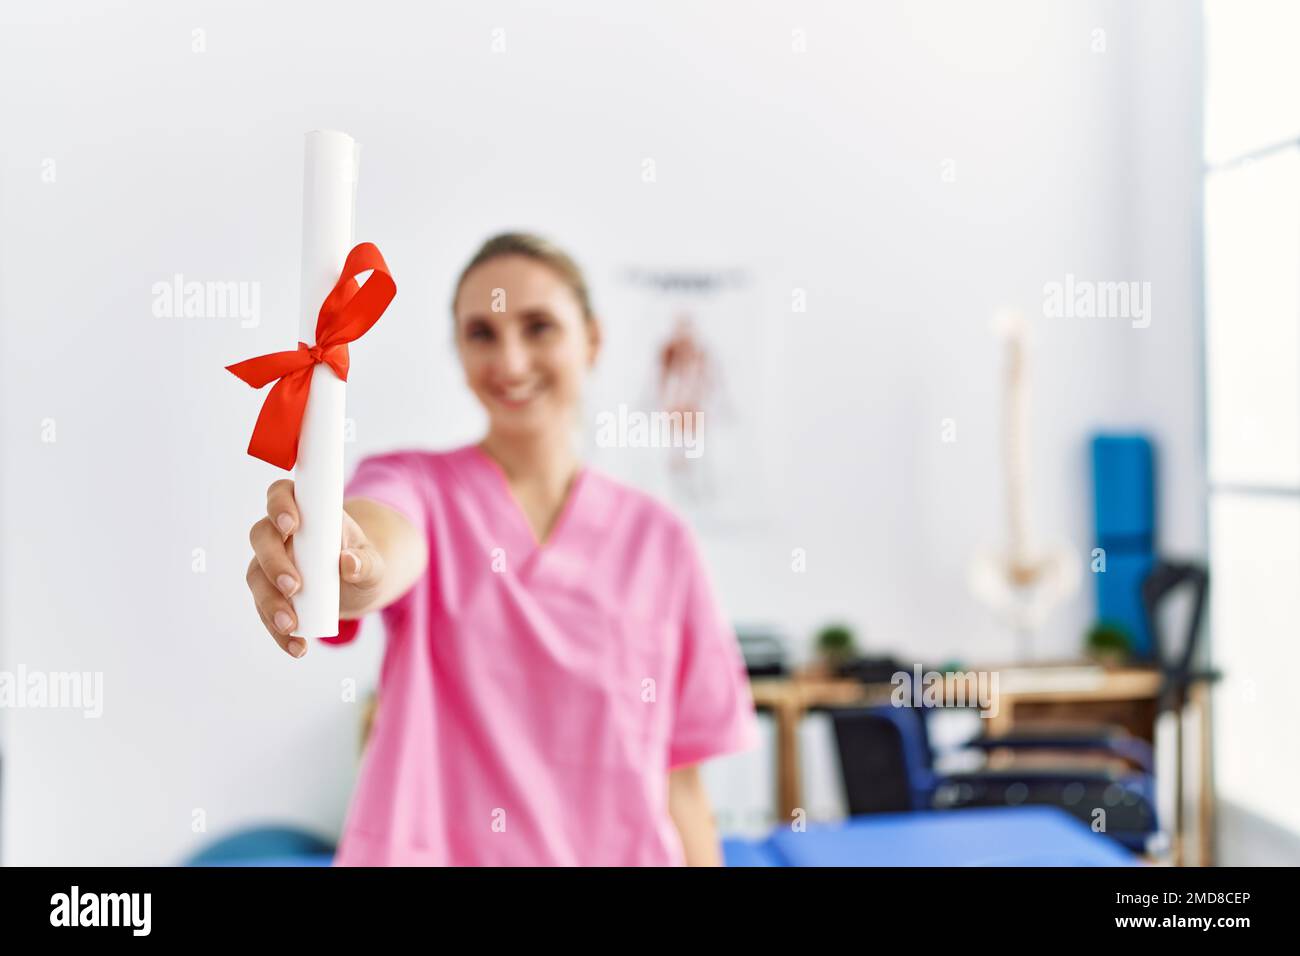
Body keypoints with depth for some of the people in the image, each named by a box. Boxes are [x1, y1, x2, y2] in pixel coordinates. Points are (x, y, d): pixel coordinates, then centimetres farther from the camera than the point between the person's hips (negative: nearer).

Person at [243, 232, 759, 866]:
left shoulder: (657, 539, 1)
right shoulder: (417, 487, -5)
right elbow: (384, 540, -30)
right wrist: (346, 572, -51)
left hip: (614, 850, 2)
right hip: (429, 847, -1)